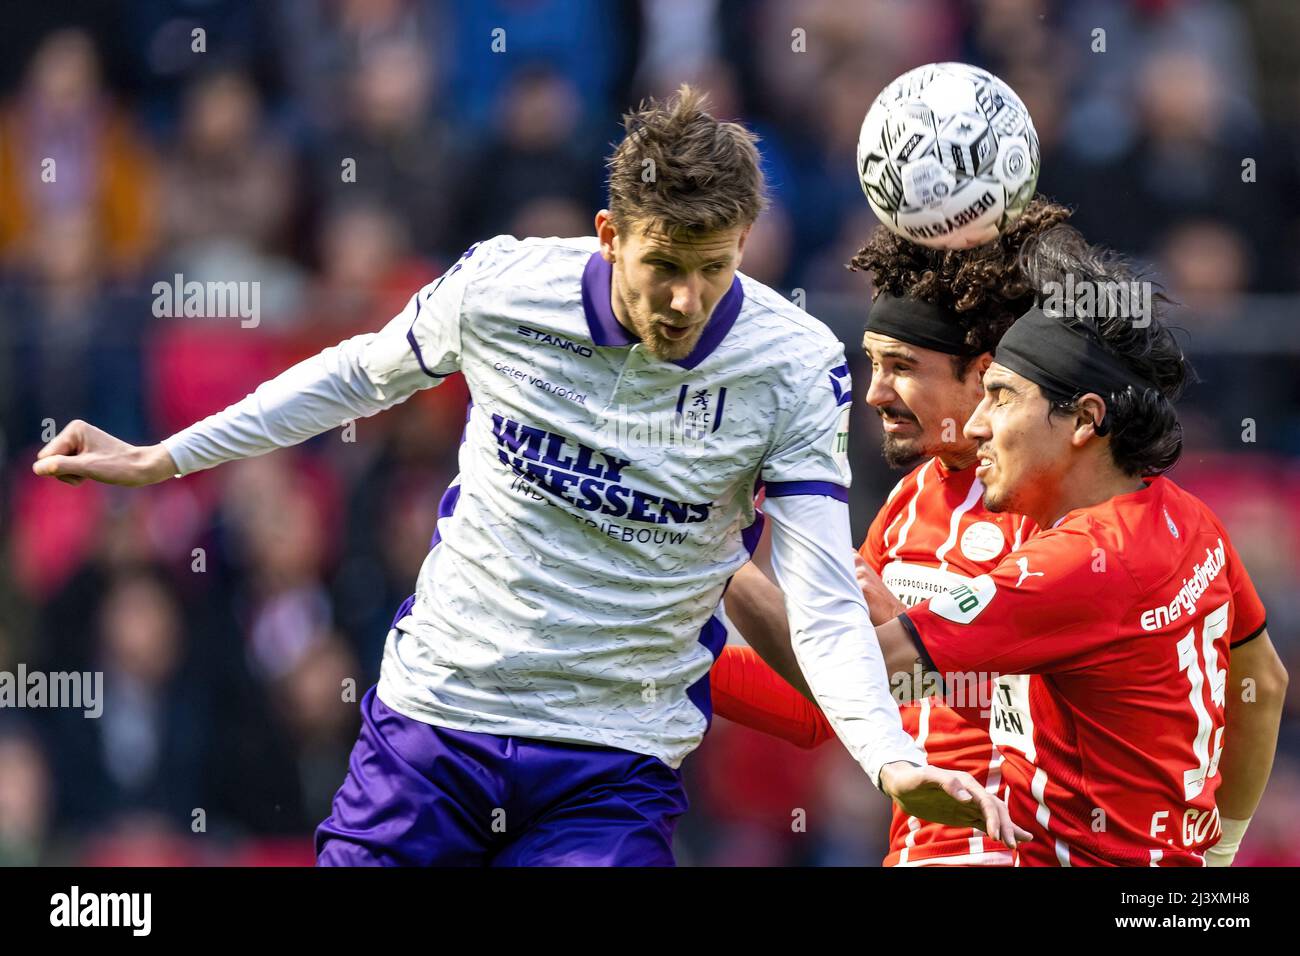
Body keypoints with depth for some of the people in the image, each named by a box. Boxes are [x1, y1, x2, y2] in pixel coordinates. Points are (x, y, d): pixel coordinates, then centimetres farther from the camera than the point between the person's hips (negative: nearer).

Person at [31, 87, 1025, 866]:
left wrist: (894, 760, -32)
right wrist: (162, 458, 17)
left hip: (613, 774, -1)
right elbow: (362, 373, 13)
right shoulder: (498, 287, -9)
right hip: (432, 717, 1)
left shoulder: (794, 367, -12)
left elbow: (823, 606, -14)